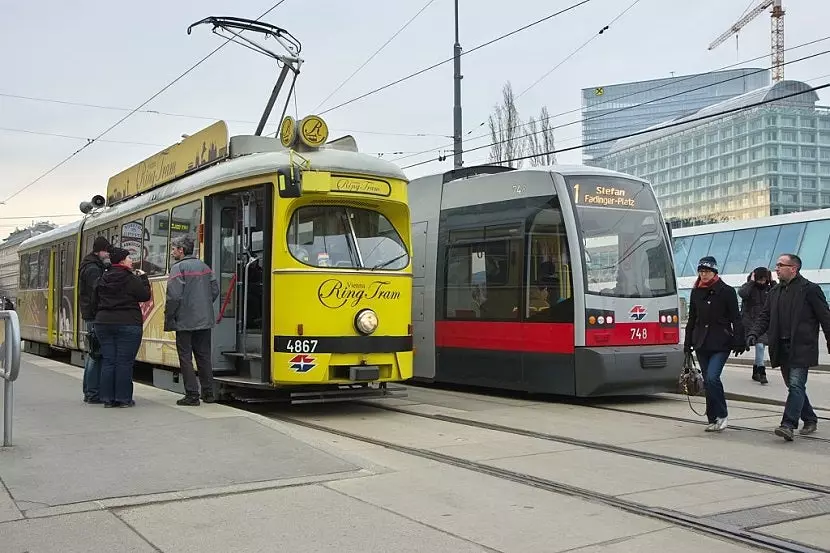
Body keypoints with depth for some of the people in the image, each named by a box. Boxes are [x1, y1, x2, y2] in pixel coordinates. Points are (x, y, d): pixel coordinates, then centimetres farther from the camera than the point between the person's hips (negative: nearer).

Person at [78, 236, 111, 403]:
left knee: (92, 354, 15)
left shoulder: (96, 267, 20)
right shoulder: (93, 269, -12)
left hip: (91, 316, 11)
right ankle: (93, 393, -6)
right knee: (97, 354, -9)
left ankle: (89, 392, 23)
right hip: (95, 316, -11)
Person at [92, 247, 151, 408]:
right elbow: (145, 296, -5)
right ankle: (123, 399, 1)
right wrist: (143, 278, 7)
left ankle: (108, 398, 10)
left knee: (108, 361, 8)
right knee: (124, 362, -1)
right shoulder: (131, 279, -10)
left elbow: (95, 301, 13)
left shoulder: (103, 279, 10)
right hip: (128, 324, -6)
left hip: (103, 323, 6)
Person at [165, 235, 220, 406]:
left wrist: (168, 319, -9)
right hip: (204, 321, 6)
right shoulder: (204, 266, 10)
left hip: (185, 321, -6)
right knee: (204, 356, 13)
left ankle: (192, 395, 0)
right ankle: (208, 393, 16)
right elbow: (215, 290, 10)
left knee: (186, 358, 1)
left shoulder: (178, 268, -10)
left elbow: (174, 296, -17)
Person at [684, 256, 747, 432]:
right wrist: (688, 343, 14)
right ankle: (713, 419, 15)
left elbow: (736, 319, -2)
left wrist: (739, 342, -8)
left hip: (721, 343, -5)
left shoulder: (727, 291, -2)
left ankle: (722, 415, -2)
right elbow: (692, 319, 17)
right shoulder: (696, 293, 11)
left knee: (712, 378, -18)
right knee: (707, 381, 7)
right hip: (701, 343, 5)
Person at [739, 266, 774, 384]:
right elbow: (742, 293, -25)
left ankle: (756, 372, 23)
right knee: (759, 345, -16)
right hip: (749, 321, -4)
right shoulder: (749, 287, -3)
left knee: (759, 346, 8)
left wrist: (772, 282, -7)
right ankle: (761, 372, -11)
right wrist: (751, 282, -17)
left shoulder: (768, 288, 9)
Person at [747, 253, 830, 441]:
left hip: (801, 348, -7)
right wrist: (754, 334, -2)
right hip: (782, 348, 7)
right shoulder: (775, 291, 14)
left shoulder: (810, 289, -6)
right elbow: (765, 316, 15)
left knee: (796, 385, -12)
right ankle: (810, 420, 28)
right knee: (793, 386, 14)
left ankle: (788, 425, -18)